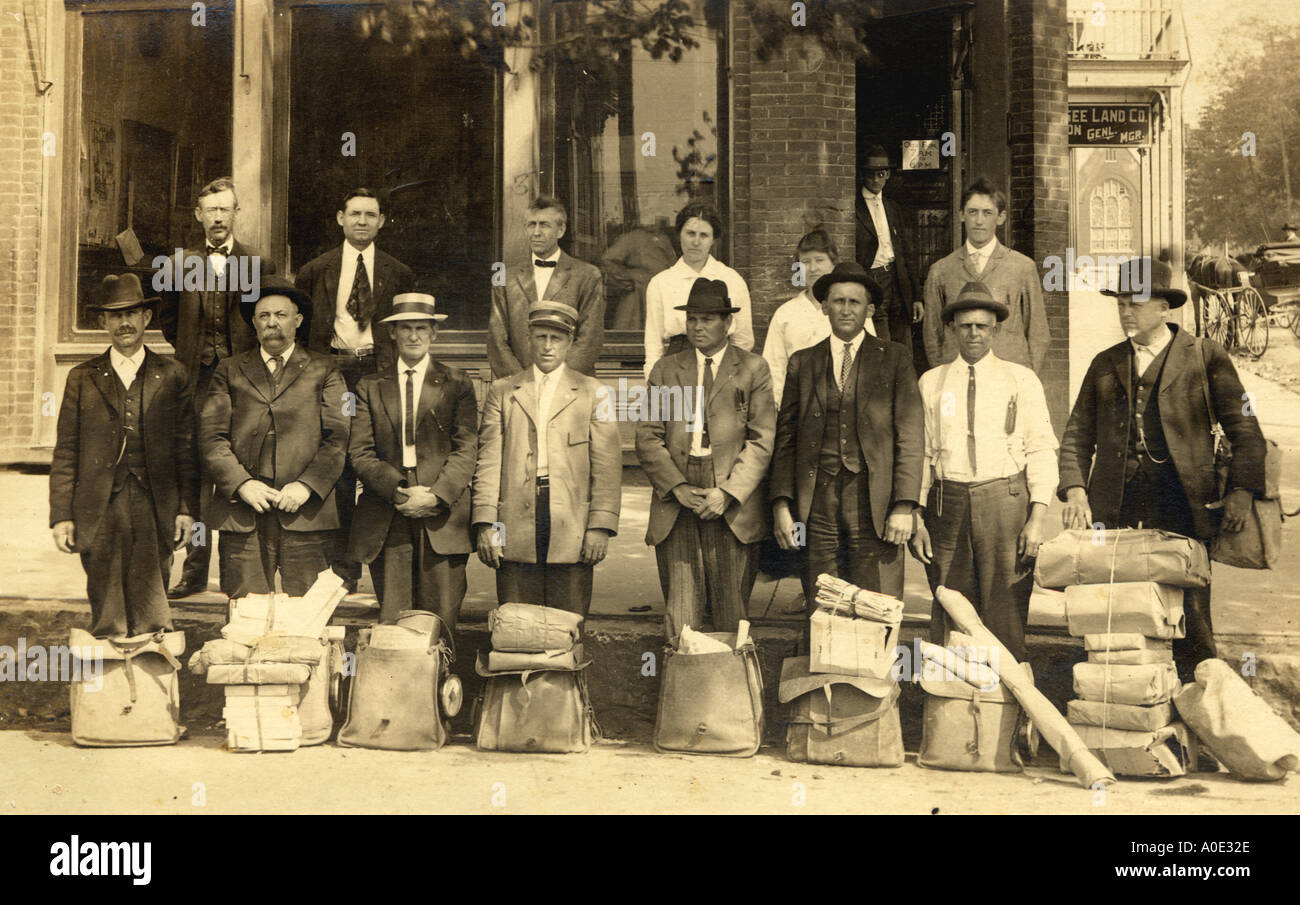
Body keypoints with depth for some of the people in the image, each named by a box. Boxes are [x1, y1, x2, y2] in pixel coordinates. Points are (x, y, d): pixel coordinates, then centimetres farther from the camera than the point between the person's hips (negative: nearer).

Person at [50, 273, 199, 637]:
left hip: (155, 511, 0)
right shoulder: (83, 378, 9)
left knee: (151, 612, 0)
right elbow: (66, 452, 7)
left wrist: (187, 508, 2)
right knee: (106, 609, 3)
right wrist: (61, 515, 1)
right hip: (99, 513, 0)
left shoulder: (173, 376, 9)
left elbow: (186, 448, 8)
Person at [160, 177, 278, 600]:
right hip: (197, 378, 2)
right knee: (197, 473, 3)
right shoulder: (183, 263, 10)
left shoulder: (259, 264, 3)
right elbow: (168, 317, 23)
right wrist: (190, 350, 13)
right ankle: (195, 570, 8)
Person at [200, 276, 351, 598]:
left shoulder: (323, 371, 14)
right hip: (242, 515, 1)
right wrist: (241, 484, -8)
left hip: (307, 514, -1)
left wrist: (307, 486, -10)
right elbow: (211, 436, 7)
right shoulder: (229, 372, 17)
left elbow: (338, 438, 4)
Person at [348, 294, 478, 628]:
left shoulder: (457, 383, 10)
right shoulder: (370, 387, 14)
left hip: (442, 518, -1)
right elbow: (360, 453, 5)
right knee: (391, 623, 0)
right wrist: (398, 491, -10)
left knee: (440, 623, -4)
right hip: (386, 523, 1)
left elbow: (466, 450, 2)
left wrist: (436, 497, -12)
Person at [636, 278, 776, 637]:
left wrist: (727, 493, -10)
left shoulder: (752, 369, 9)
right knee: (680, 615, -2)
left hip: (732, 506, -2)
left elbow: (762, 440, 1)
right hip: (675, 504, 2)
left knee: (732, 616, -1)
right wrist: (678, 487, -6)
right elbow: (647, 436, 8)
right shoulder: (666, 369, 16)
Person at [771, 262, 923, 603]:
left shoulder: (893, 358, 8)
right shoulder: (802, 363, 14)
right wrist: (781, 504, 1)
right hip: (818, 505, 2)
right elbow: (785, 437, 12)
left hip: (874, 507, -2)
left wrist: (904, 506, -7)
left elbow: (910, 436, 2)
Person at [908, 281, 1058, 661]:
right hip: (947, 503, 1)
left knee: (1006, 611, -3)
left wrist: (1038, 516, -6)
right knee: (949, 612, 2)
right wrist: (916, 517, 2)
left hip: (1005, 501, -1)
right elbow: (920, 452, 11)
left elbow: (1042, 449, 4)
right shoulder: (931, 382, 11)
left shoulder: (1021, 380, 8)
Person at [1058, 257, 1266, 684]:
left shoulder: (1204, 356, 8)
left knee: (1189, 620, -2)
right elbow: (1077, 435, 17)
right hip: (1114, 513, 3)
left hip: (1181, 510, -3)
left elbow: (1245, 430, 7)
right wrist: (1075, 490, 1)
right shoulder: (1105, 364, 18)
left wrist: (1242, 490, -6)